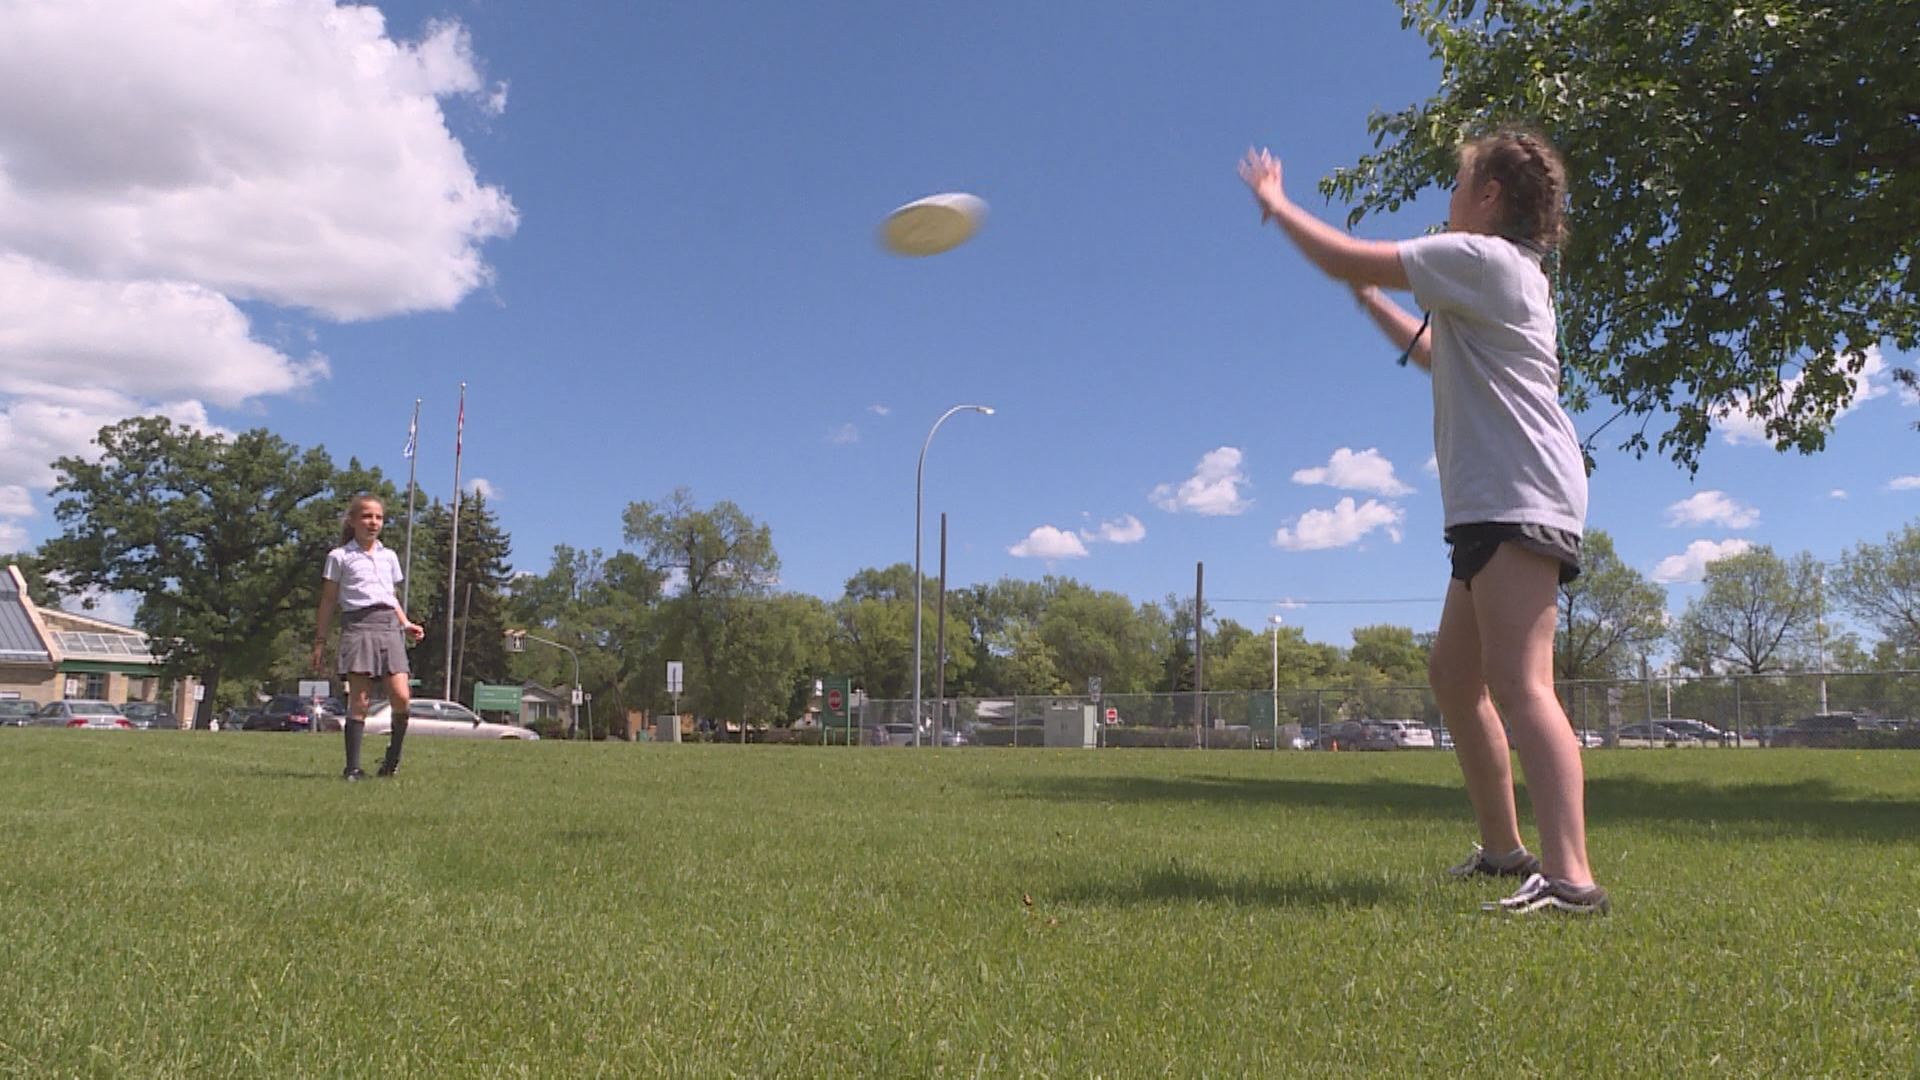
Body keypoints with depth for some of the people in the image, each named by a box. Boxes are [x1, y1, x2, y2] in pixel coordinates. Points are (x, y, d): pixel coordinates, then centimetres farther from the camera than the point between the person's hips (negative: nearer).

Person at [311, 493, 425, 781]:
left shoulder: (389, 556, 20)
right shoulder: (339, 556, 7)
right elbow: (329, 600, 8)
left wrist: (406, 624, 11)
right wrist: (320, 640, 5)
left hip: (389, 626, 4)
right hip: (357, 625, -3)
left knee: (401, 697, -10)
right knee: (359, 701, -6)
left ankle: (393, 759, 8)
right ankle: (353, 766, -1)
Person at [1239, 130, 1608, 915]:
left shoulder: (1482, 256, -6)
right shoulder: (1510, 276, 25)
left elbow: (1344, 258, -8)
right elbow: (1435, 354, 40)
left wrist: (1273, 201, 7)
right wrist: (1367, 297, 37)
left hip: (1518, 502, -11)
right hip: (1494, 508, 11)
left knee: (1520, 683, -21)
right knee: (1454, 679, 15)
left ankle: (1568, 877, -30)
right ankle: (1502, 850, 22)